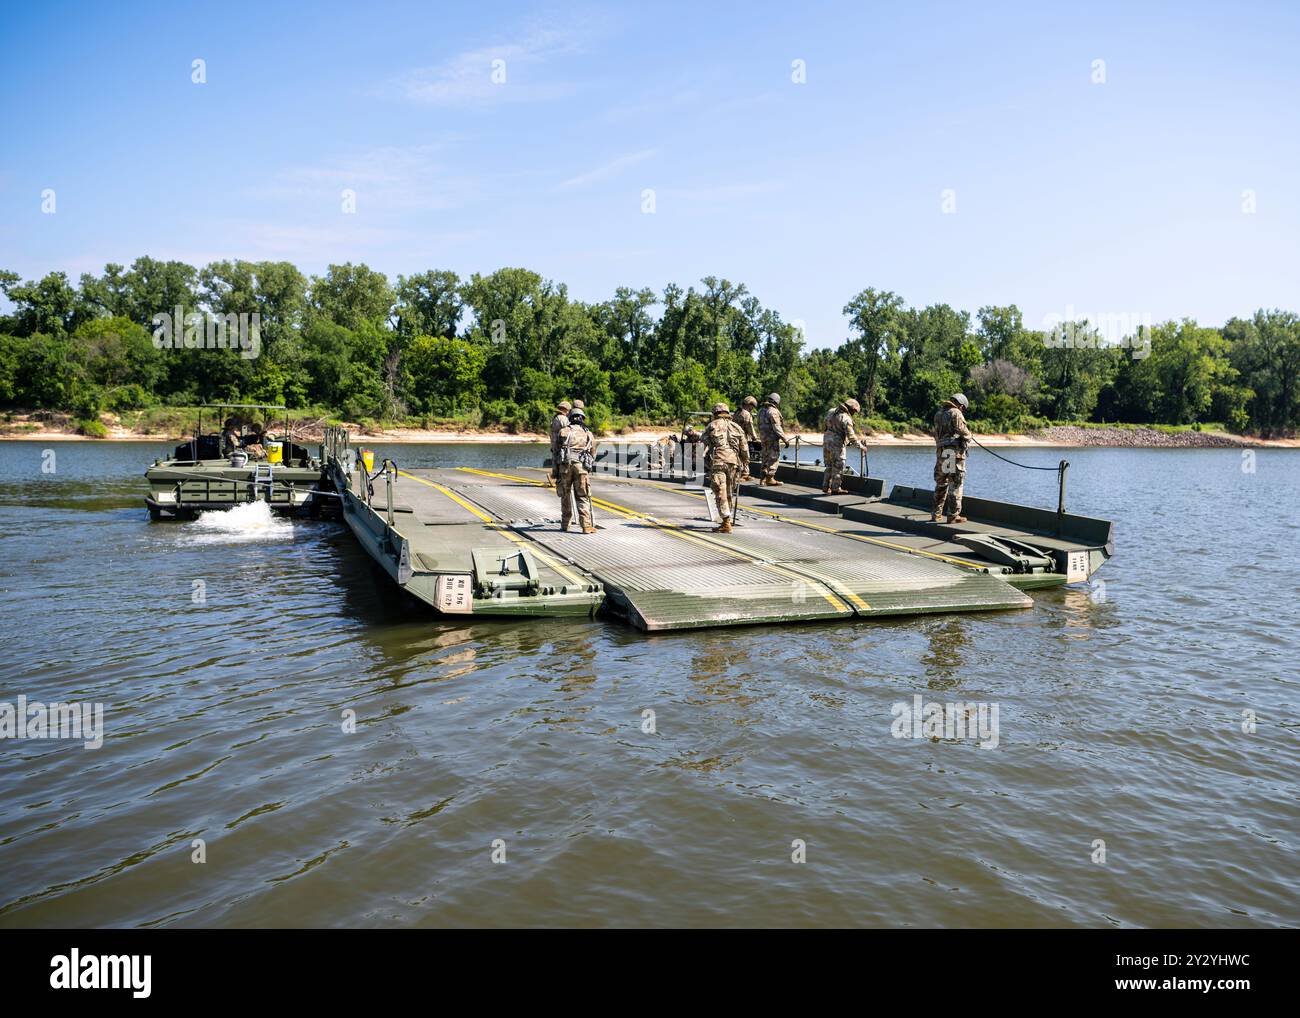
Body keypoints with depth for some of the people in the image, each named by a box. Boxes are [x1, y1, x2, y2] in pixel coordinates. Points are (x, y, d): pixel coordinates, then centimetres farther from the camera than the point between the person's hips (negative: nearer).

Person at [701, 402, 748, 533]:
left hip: (717, 462, -3)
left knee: (721, 493, -4)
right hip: (733, 462, 3)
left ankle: (726, 524, -10)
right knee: (729, 493, 14)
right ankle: (727, 521, 21)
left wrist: (706, 467, 8)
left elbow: (706, 448, 4)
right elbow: (744, 448, 14)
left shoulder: (711, 426, 8)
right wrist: (746, 465, 18)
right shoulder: (736, 427, 16)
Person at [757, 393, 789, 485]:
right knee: (773, 458, -3)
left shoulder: (761, 411, 13)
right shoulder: (773, 411, -14)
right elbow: (777, 427, -19)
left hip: (764, 438, 8)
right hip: (773, 439, -8)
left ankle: (763, 478, 14)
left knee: (766, 458, 14)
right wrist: (785, 439, -16)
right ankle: (770, 478, -4)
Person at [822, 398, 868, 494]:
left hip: (826, 441, 8)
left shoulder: (833, 413, 12)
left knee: (829, 467, 16)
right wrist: (860, 445, -10)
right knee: (838, 467, 1)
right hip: (836, 444, -8)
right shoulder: (846, 418, -14)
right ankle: (836, 488, 3)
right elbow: (851, 435, -18)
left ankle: (826, 487, 18)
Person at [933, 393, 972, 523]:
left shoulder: (938, 414, 17)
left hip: (940, 452, 7)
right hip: (955, 452, -7)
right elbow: (963, 432, -12)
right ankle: (953, 515, 0)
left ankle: (935, 514, 18)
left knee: (941, 484, 16)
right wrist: (968, 437, 8)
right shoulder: (956, 413, -7)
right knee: (955, 485, -1)